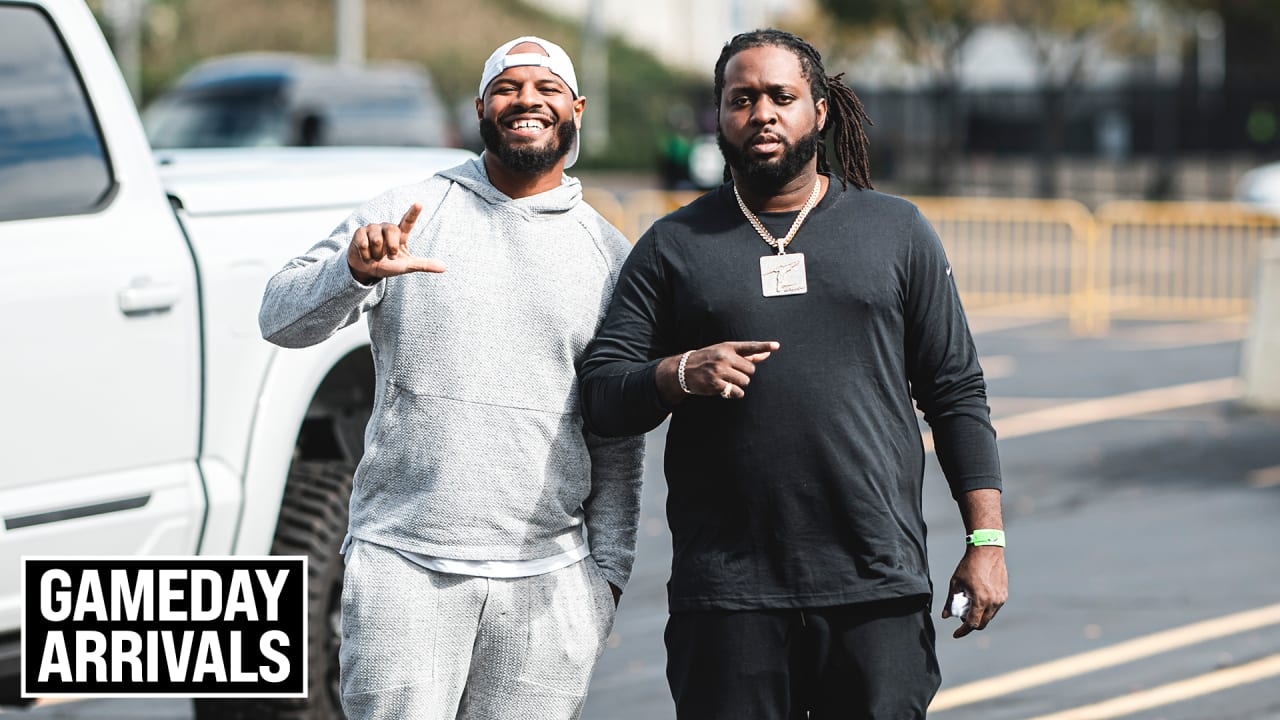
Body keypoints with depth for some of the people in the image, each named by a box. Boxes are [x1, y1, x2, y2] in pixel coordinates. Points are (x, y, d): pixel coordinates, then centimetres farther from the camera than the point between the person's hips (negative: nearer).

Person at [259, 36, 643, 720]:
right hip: (402, 562, -2)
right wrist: (355, 270, -24)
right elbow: (281, 319, -4)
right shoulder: (405, 214, 4)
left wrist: (609, 566, 10)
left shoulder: (609, 254, 11)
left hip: (548, 582, 2)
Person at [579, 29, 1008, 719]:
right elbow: (601, 397, 5)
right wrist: (679, 375, -15)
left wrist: (985, 538, 2)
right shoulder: (674, 245, 10)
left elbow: (956, 393, 11)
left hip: (879, 588, 0)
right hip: (726, 599, 0)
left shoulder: (896, 231, 12)